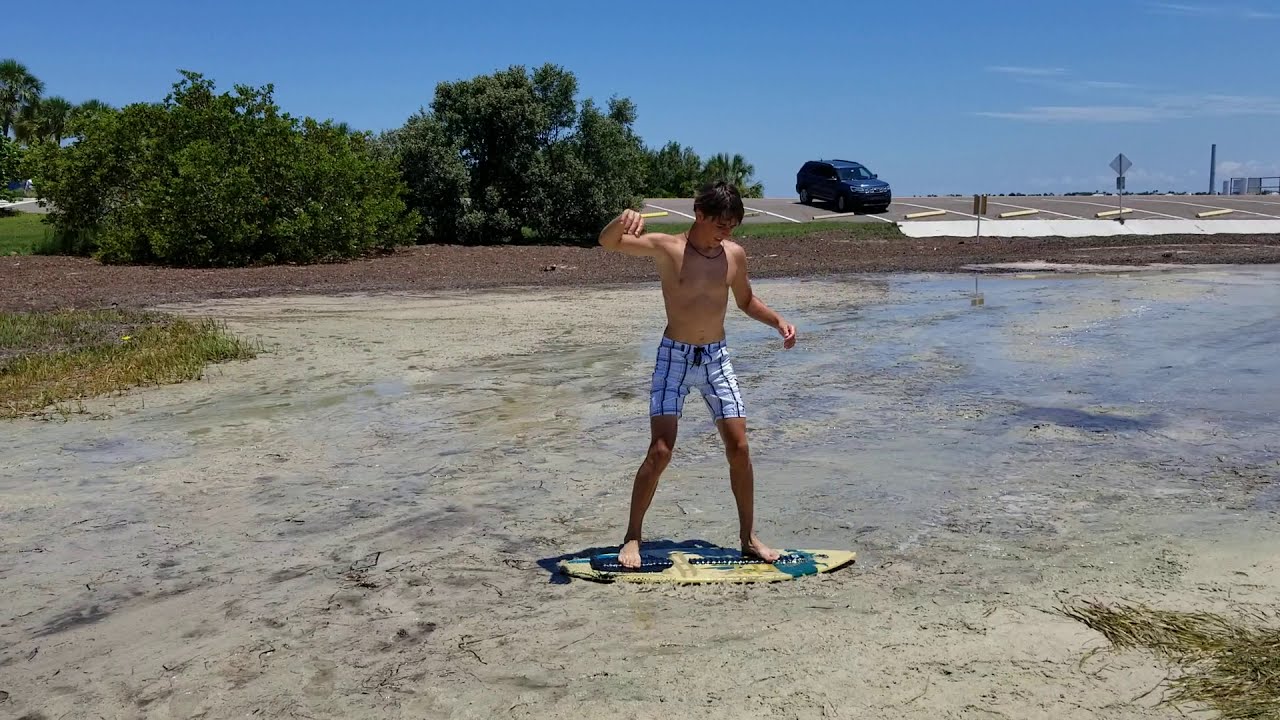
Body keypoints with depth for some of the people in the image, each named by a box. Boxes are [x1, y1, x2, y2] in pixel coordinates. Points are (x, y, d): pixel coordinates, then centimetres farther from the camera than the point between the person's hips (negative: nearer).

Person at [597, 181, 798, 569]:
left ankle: (749, 537, 16)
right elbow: (608, 242, -20)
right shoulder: (666, 247, -8)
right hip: (674, 356, -3)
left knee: (739, 447, 0)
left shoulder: (734, 254, 3)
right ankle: (632, 537, 5)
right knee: (660, 451, -10)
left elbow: (746, 300, 20)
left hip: (716, 358, 4)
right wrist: (623, 220, -42)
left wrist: (778, 321, 3)